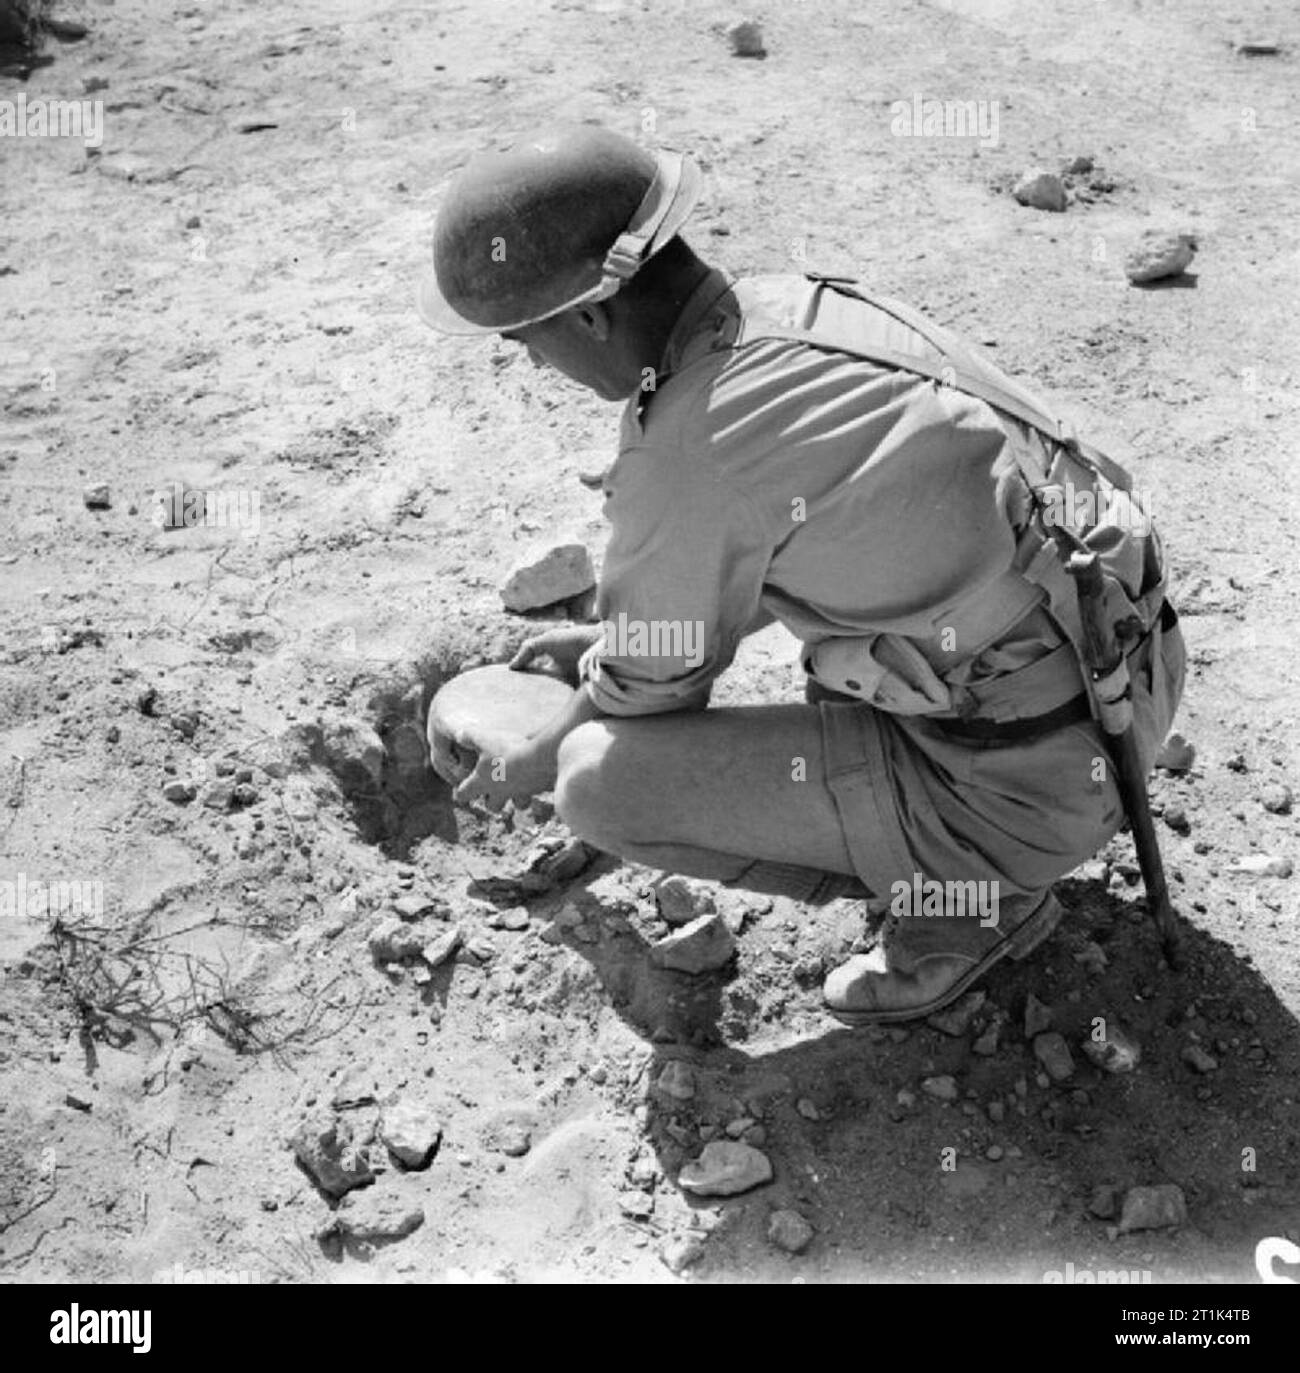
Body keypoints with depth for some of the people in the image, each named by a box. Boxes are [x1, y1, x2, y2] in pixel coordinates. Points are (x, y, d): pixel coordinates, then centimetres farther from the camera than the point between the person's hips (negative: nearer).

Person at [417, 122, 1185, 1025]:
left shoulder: (685, 460, -23)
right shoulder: (795, 308, 3)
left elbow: (650, 689, -5)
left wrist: (531, 765, 15)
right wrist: (609, 637, 27)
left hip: (1036, 778, -9)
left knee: (602, 780, -11)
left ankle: (966, 885, 3)